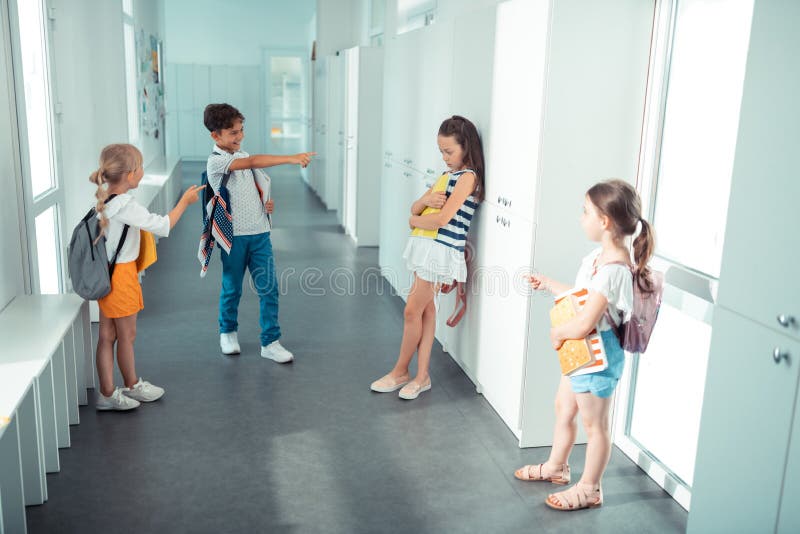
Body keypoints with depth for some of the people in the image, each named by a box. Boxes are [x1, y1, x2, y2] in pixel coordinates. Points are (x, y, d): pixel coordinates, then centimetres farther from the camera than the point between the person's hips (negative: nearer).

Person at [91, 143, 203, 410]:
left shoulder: (105, 200, 4)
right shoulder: (126, 206, -22)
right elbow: (163, 226, -19)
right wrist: (185, 201, -8)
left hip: (107, 274, 8)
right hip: (121, 275, -8)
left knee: (107, 335, 12)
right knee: (127, 334, 9)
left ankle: (108, 393, 21)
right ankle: (132, 386, 28)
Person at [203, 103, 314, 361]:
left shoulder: (242, 155, 10)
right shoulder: (216, 161, -13)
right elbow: (253, 161, -29)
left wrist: (266, 199, 4)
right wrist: (291, 158, -38)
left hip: (259, 232, 5)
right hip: (234, 235, -5)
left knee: (268, 287, 1)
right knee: (232, 288, 10)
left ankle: (270, 342, 8)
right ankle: (228, 332, 34)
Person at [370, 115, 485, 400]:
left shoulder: (468, 177, -11)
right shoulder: (448, 175, 17)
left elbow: (441, 219, -20)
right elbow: (415, 209, 13)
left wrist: (415, 221, -2)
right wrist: (426, 200, -10)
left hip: (441, 251, -8)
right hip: (426, 246, 9)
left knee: (412, 311, -3)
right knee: (426, 308, 9)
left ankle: (400, 371, 14)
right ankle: (422, 376, 15)